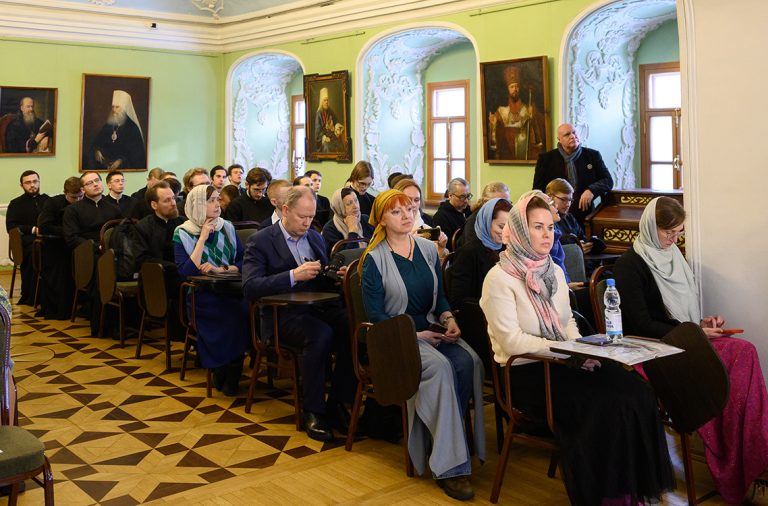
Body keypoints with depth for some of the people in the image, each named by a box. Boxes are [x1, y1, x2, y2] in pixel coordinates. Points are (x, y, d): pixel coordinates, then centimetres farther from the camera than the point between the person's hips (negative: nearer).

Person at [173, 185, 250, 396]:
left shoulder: (227, 228, 12)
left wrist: (222, 269, -10)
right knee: (234, 313, -32)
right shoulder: (182, 234, 0)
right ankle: (223, 377, -11)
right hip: (202, 298, -3)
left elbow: (244, 261, 8)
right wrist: (203, 238, -10)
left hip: (230, 292, 4)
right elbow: (186, 271, -13)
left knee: (245, 308, -30)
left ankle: (229, 379, -13)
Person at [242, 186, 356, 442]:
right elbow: (250, 287, -14)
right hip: (283, 315, -5)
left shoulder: (315, 237, 18)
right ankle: (313, 411, -17)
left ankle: (337, 404, -13)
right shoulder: (260, 241, -1)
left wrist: (338, 275, -1)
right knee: (321, 334, -35)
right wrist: (293, 275, -23)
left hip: (319, 307, 5)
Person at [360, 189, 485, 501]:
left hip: (432, 330, 5)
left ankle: (441, 445, -10)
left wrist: (448, 319, -4)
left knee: (468, 361, -26)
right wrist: (416, 334, -14)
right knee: (440, 366, -33)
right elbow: (375, 314, -7)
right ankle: (449, 465, -27)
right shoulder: (374, 258, -5)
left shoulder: (428, 249, 11)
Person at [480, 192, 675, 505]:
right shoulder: (500, 278, -10)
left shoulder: (555, 272, 13)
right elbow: (510, 340, -16)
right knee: (605, 405, -25)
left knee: (637, 390, -16)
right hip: (525, 373, -7)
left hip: (562, 363, 7)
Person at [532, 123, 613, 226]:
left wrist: (591, 190, -13)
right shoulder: (546, 158, 7)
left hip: (586, 215, 1)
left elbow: (608, 180, 8)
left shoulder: (593, 155, 10)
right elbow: (538, 189, 8)